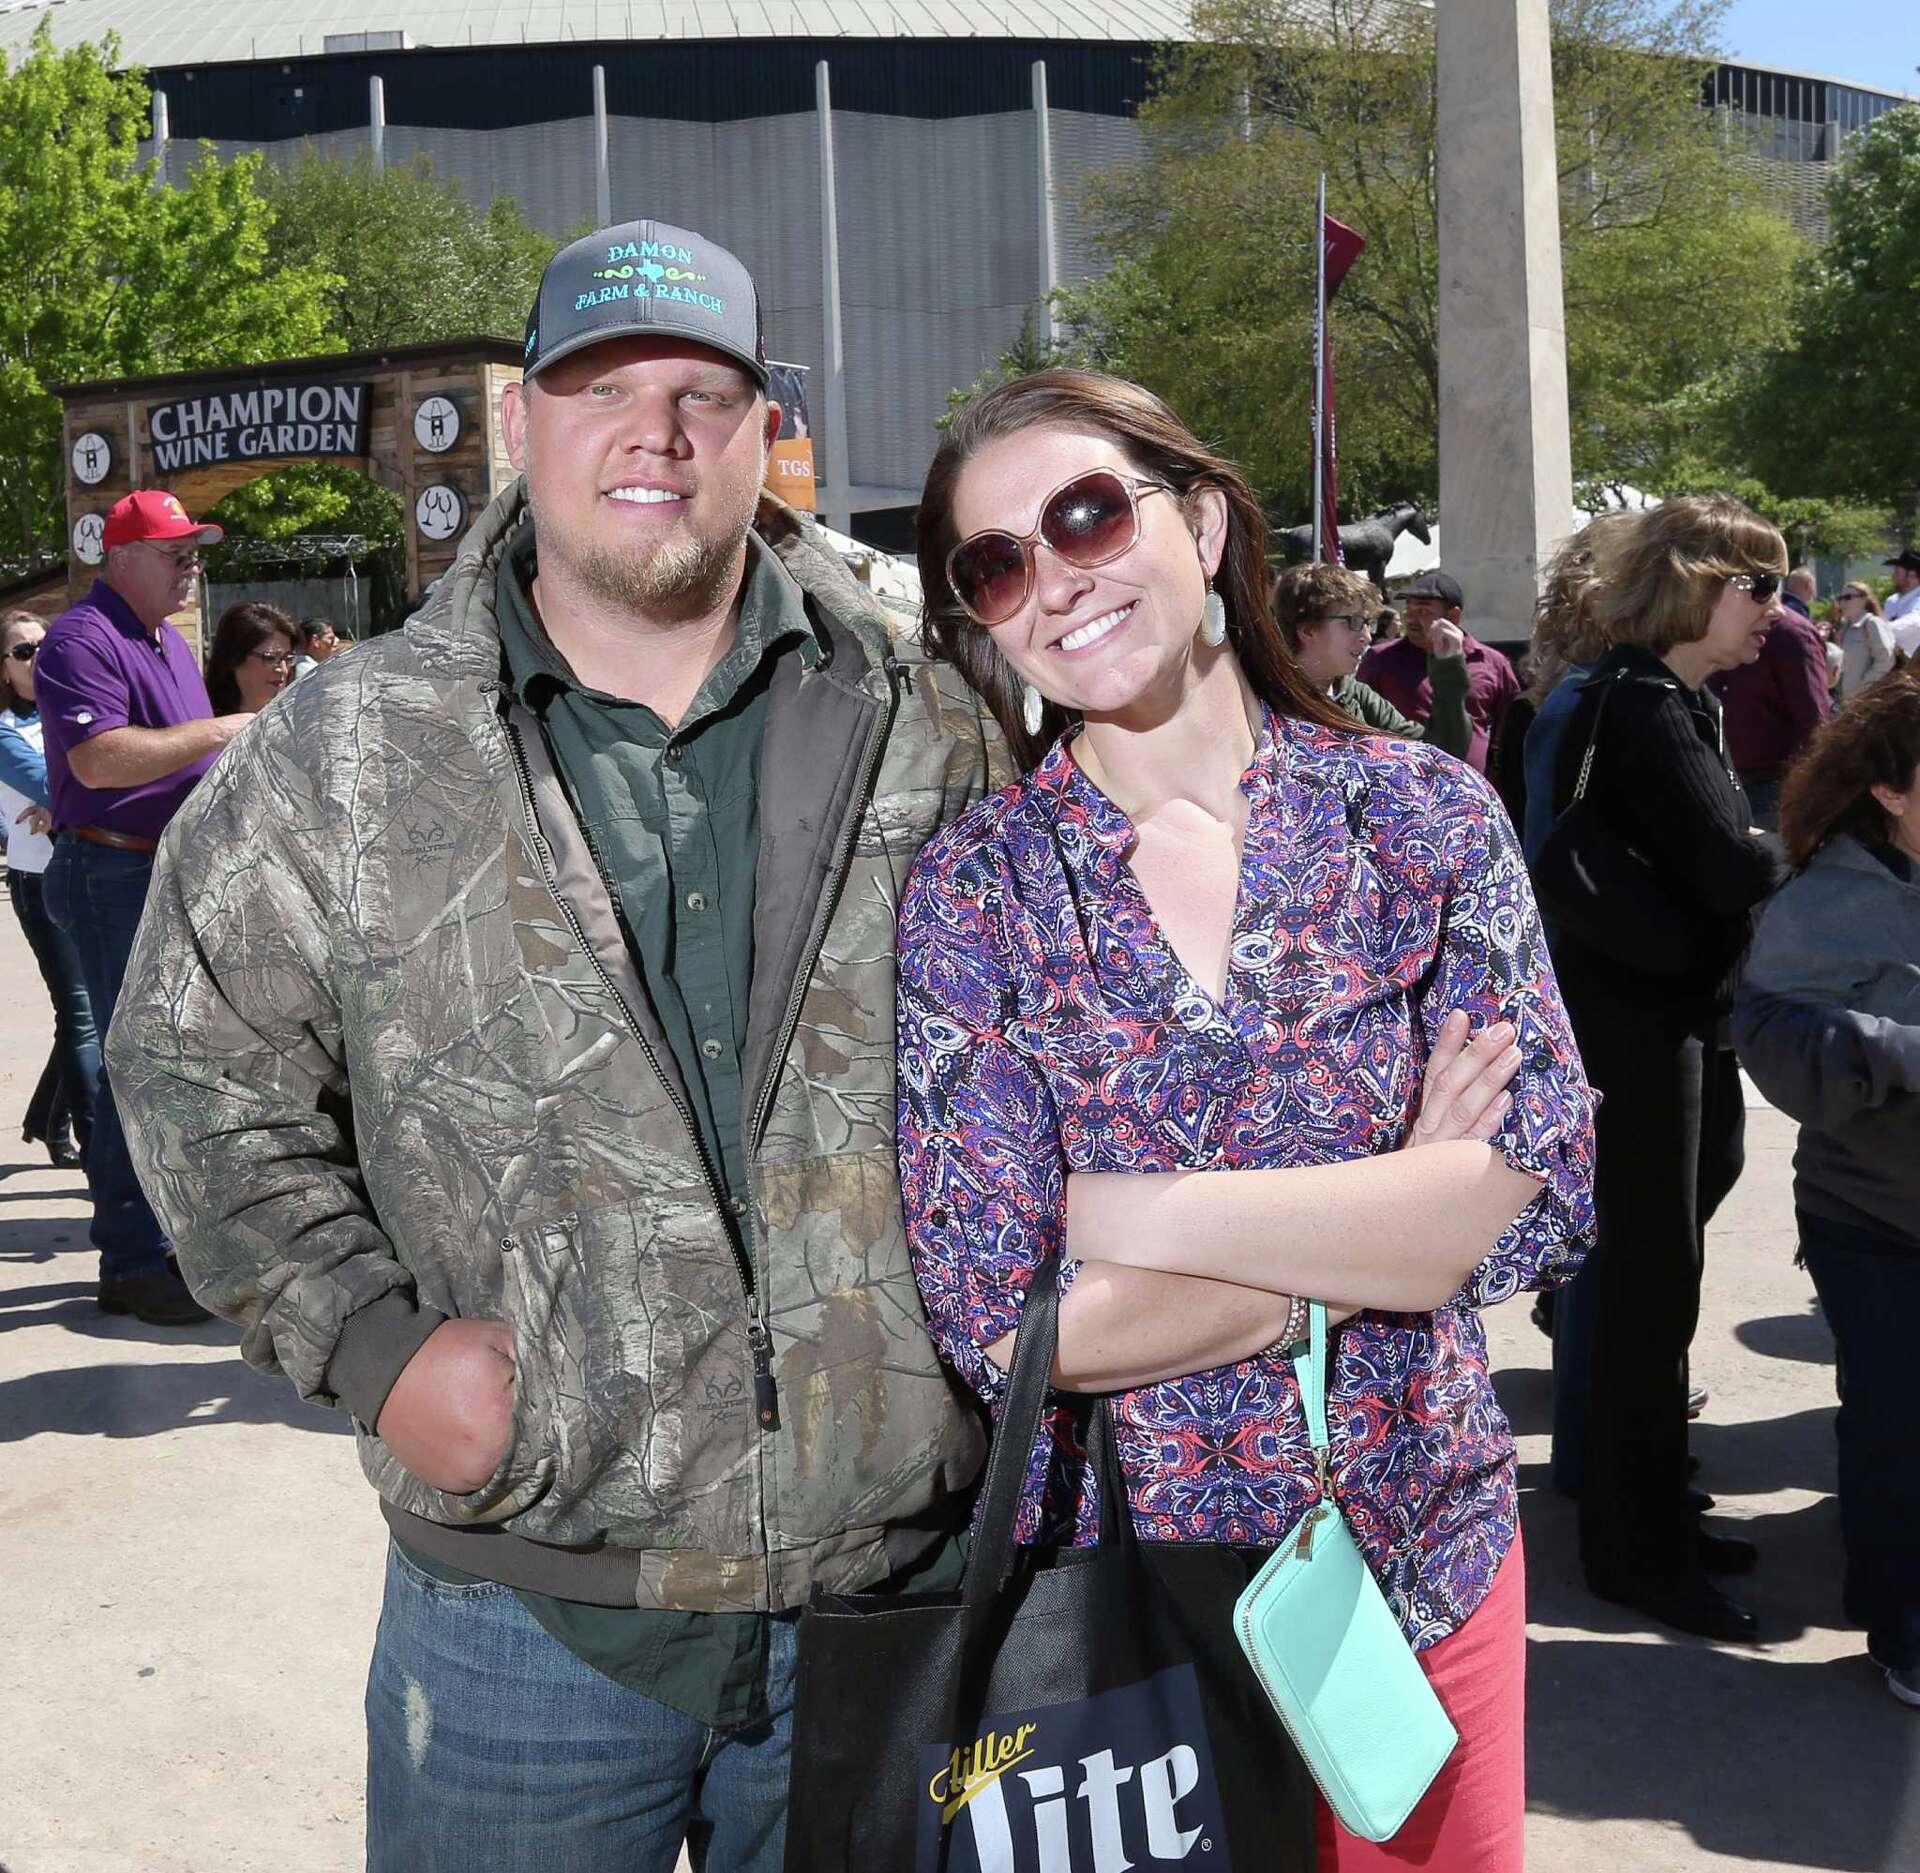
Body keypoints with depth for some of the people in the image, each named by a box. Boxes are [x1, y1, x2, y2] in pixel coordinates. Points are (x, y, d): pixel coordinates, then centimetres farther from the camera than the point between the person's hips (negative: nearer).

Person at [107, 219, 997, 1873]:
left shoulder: (929, 722, 1)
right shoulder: (346, 755, -2)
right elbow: (200, 1067, 3)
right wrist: (372, 1342, -7)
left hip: (906, 1571, 2)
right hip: (530, 1600, -1)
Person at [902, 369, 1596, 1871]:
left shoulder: (1425, 815, -5)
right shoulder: (969, 892, -9)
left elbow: (1543, 1196, -15)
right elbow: (1000, 1323, -16)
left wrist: (1123, 1211, -18)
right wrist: (1391, 1223, -16)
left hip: (1424, 1559, 2)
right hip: (1110, 1581, -1)